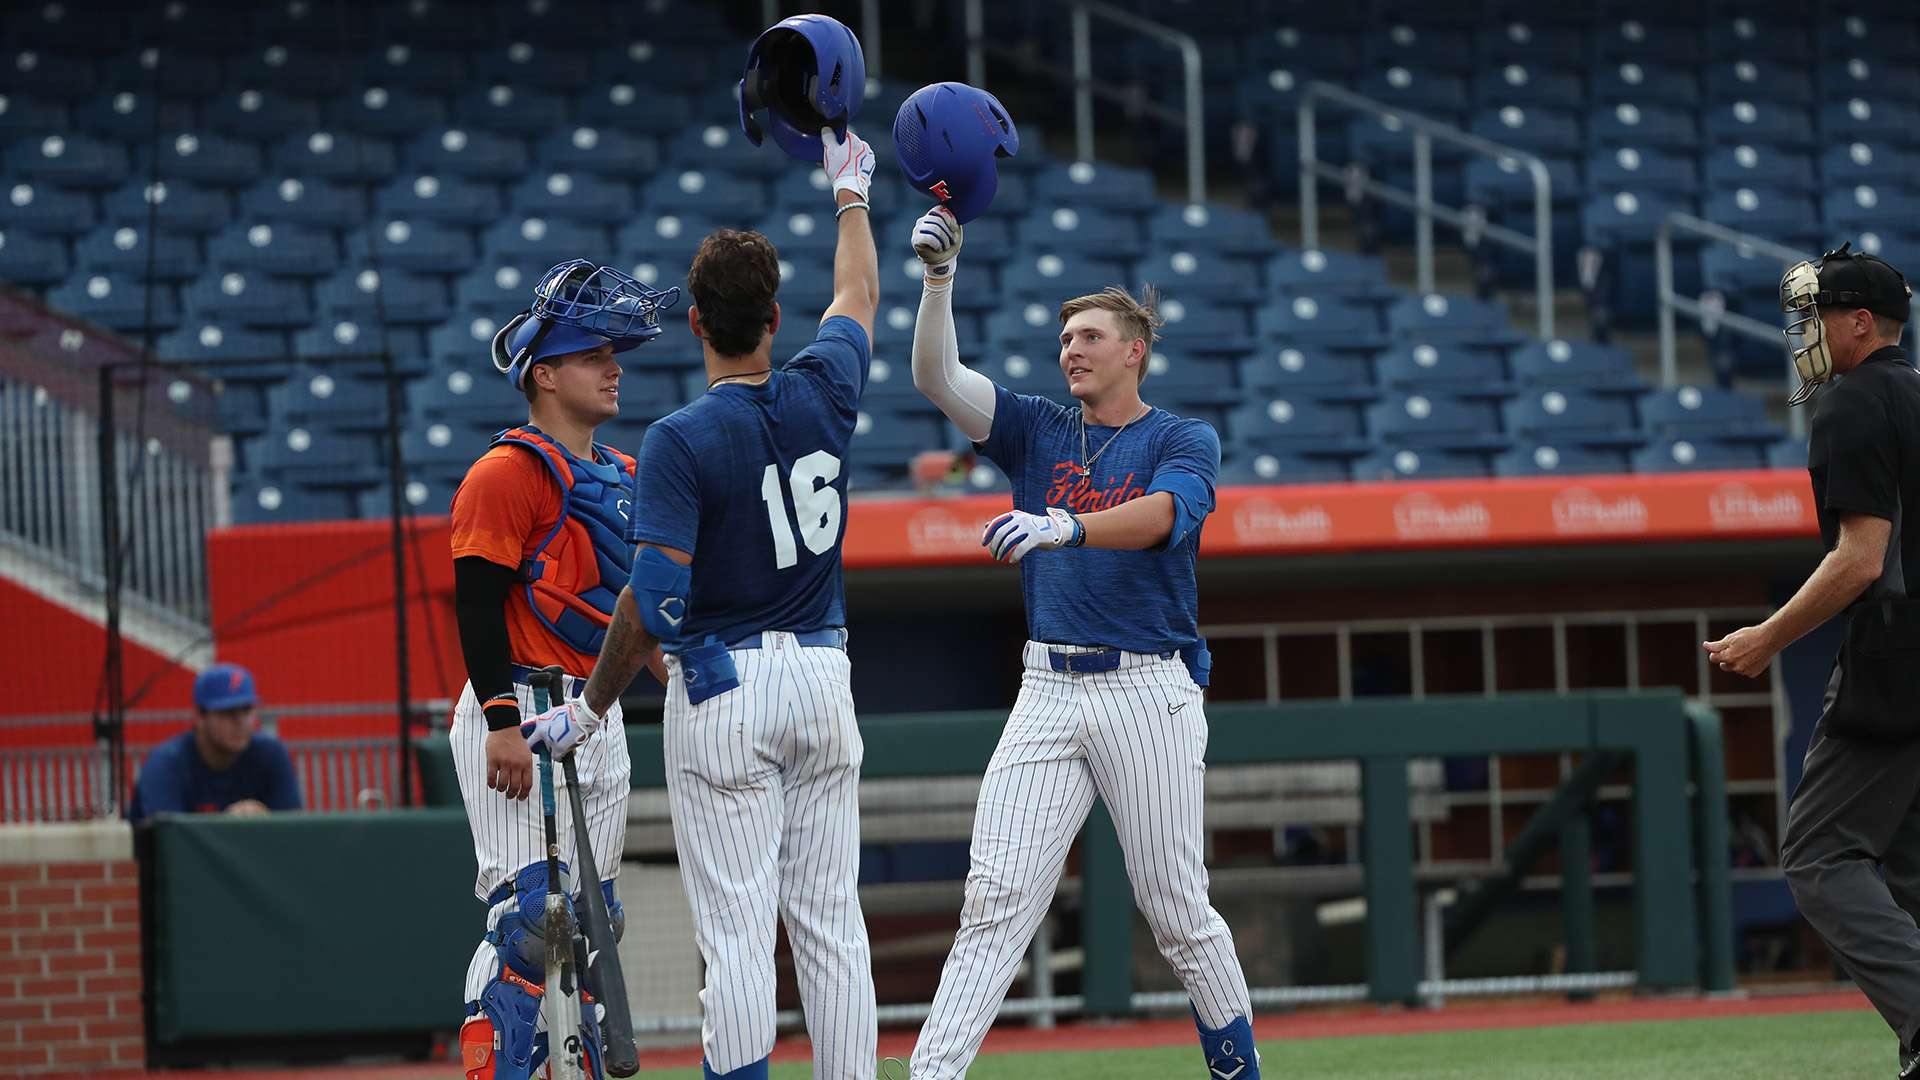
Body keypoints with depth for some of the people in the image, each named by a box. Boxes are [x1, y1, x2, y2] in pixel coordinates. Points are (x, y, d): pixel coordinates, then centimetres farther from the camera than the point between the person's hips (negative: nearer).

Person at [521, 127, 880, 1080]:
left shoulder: (680, 440, -15)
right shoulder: (821, 397, -1)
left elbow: (653, 603, -20)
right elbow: (858, 299, 22)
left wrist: (591, 709, -9)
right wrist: (850, 194, 37)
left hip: (722, 689, -5)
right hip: (822, 673, 5)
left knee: (737, 929, -5)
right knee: (830, 919, 8)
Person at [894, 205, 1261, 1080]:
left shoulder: (1184, 440, 3)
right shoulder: (1039, 432, 15)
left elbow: (1159, 514, -19)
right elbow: (936, 376, 4)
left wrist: (1066, 526, -38)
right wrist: (939, 275, -12)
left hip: (1149, 689, -3)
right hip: (1049, 689, 3)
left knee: (1176, 909, 2)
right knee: (996, 901, -8)